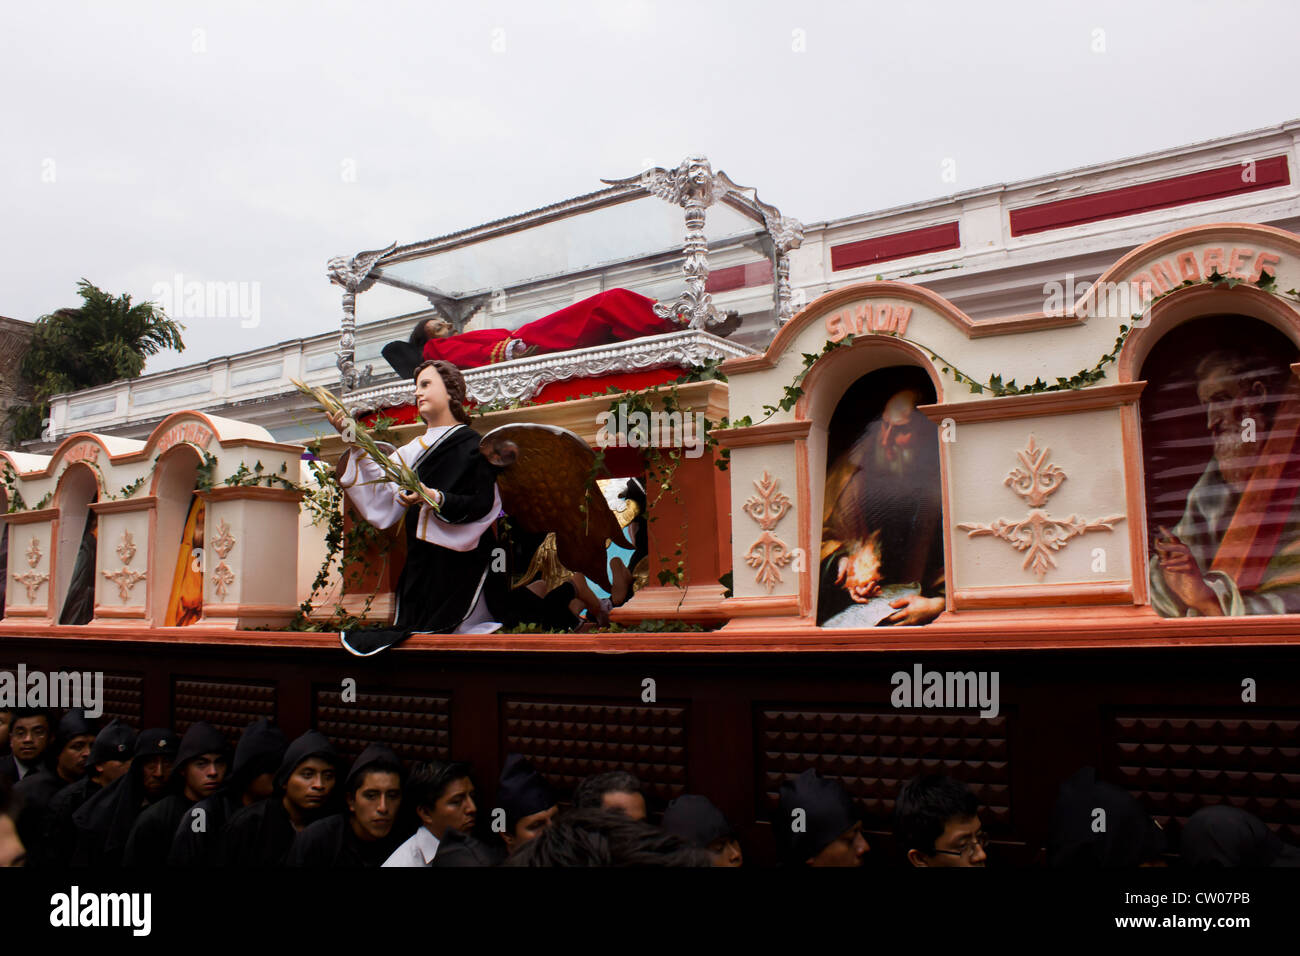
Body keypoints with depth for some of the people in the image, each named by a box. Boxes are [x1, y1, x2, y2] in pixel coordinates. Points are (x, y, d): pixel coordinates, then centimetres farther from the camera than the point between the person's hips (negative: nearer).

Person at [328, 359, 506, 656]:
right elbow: (382, 493, 2)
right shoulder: (414, 449, 14)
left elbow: (483, 504, -12)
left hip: (460, 560, -6)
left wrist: (437, 499, -26)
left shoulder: (472, 445, -3)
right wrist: (356, 443, -4)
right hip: (421, 562, 6)